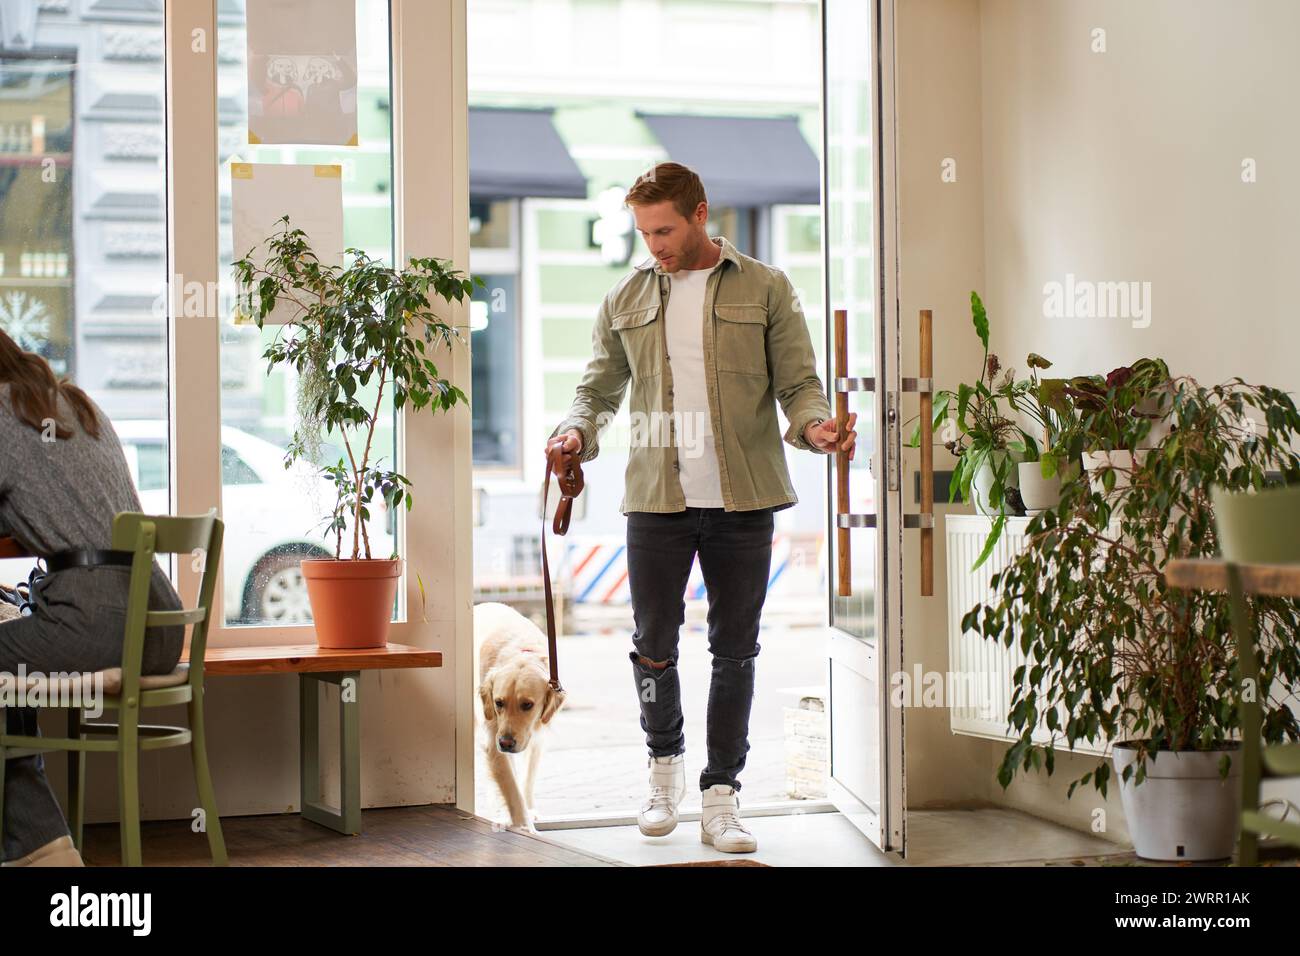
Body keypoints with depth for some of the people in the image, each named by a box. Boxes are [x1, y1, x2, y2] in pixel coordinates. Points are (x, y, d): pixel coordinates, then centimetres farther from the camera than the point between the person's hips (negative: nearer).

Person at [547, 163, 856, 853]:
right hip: (656, 498, 1)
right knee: (653, 645, 2)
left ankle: (720, 799, 13)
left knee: (735, 651, 4)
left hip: (742, 499, -1)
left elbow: (798, 383, 3)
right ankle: (665, 765, 28)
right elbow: (599, 388, 16)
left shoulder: (765, 290, 5)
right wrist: (577, 431, -5)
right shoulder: (626, 300, 11)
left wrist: (814, 425, -18)